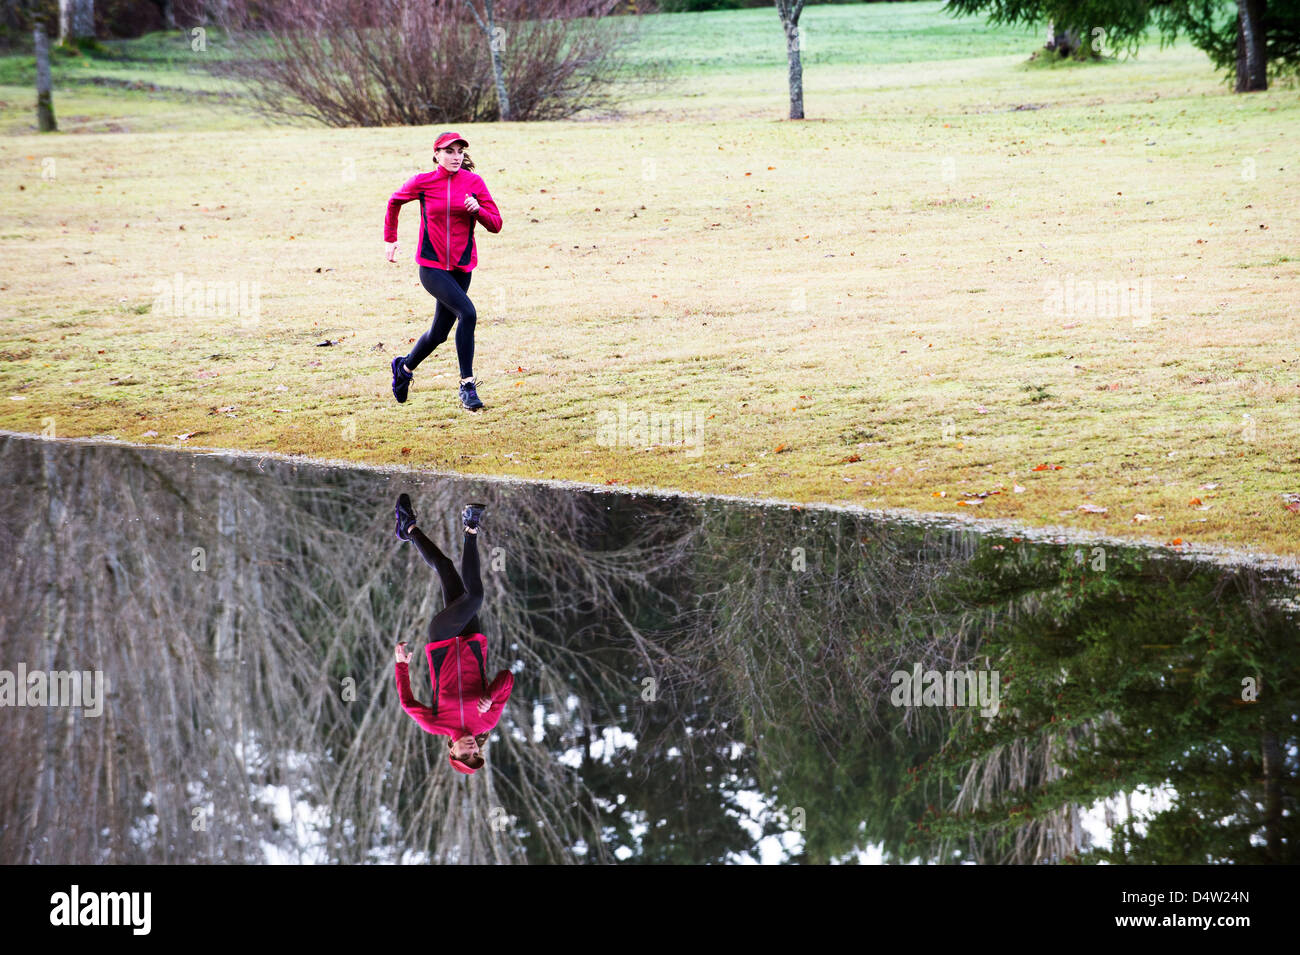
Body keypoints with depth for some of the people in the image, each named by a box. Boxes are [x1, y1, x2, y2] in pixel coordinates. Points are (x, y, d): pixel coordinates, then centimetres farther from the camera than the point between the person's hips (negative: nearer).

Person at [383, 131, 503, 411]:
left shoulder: (474, 182, 0)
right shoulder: (422, 182, -4)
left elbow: (495, 225, 0)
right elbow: (394, 201, 15)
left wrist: (477, 210, -19)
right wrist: (390, 238, 19)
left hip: (462, 267, 4)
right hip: (431, 266, -4)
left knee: (439, 333, 13)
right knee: (467, 314, -25)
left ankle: (404, 367, 42)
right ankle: (467, 386, -20)